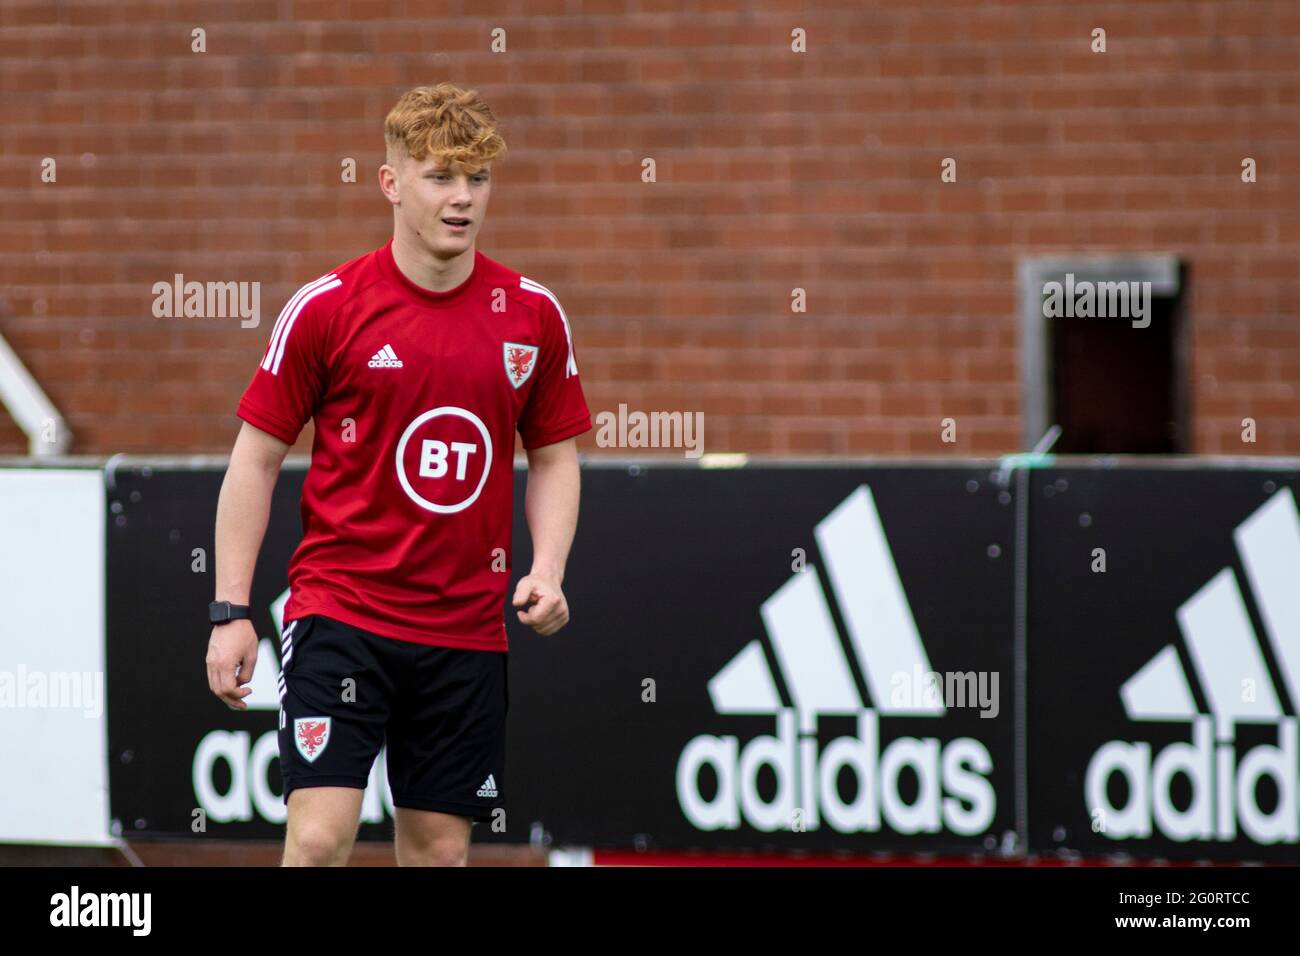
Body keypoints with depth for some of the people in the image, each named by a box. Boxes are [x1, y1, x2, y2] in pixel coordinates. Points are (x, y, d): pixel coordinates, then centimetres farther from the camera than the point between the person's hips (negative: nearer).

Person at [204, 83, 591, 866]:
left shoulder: (533, 315, 3)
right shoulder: (326, 308, -6)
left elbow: (555, 458, 13)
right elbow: (257, 457, 0)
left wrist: (547, 572, -4)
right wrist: (231, 609, -4)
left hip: (467, 627, 3)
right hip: (340, 614, -3)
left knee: (440, 848, 6)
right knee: (320, 836, -15)